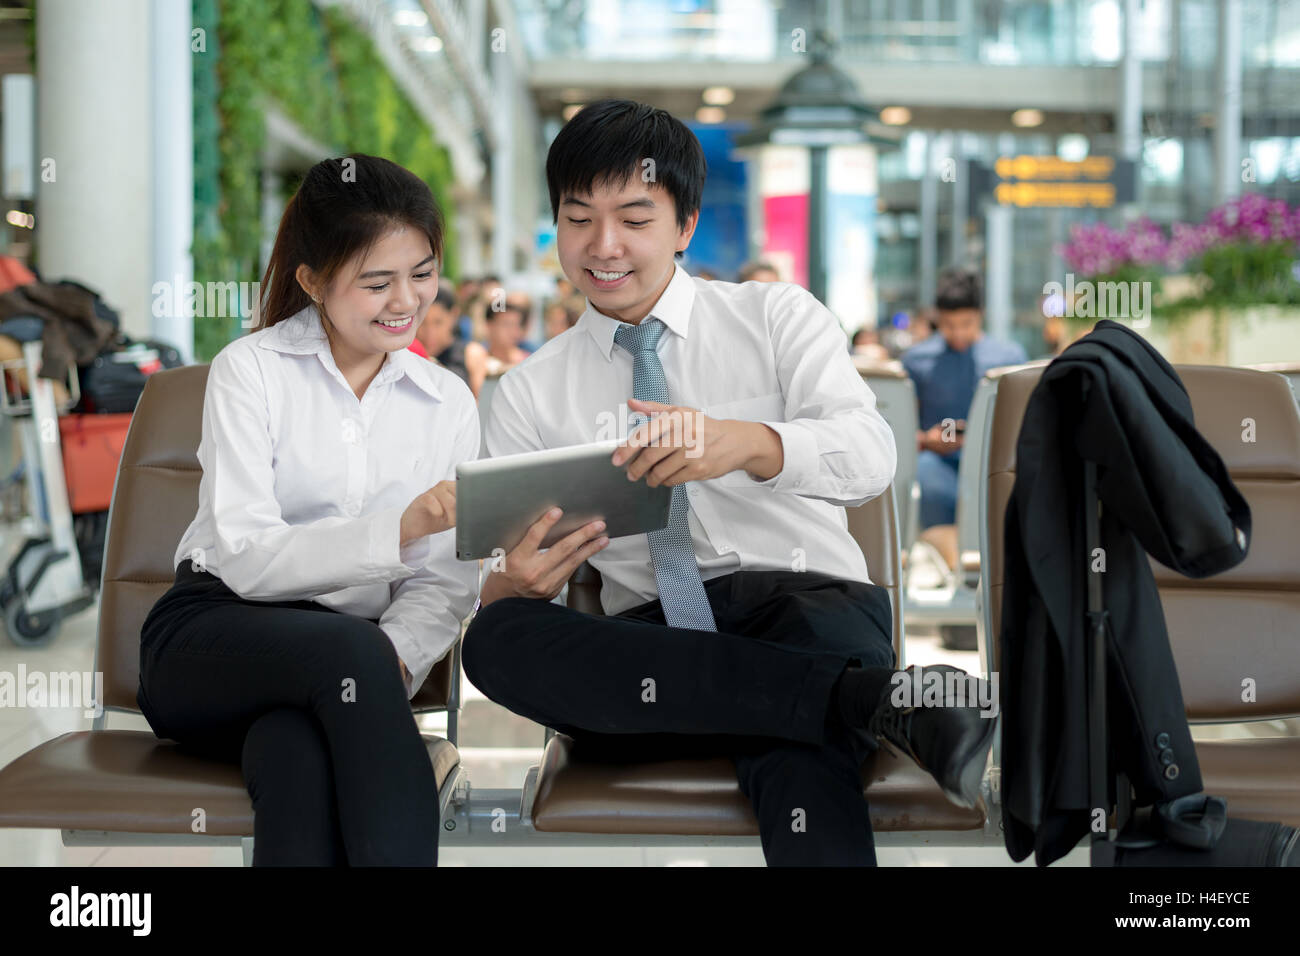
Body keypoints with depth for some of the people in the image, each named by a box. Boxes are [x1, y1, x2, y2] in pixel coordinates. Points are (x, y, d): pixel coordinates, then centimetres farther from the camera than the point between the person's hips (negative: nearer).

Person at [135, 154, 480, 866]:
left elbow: (444, 587, 5)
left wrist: (393, 659, -19)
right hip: (215, 637, -2)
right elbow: (245, 557, -13)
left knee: (298, 752, -36)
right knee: (348, 645, -37)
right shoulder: (251, 370, 0)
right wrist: (400, 529, -28)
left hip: (340, 673, 2)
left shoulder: (448, 402, 11)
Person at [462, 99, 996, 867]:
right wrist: (519, 580, -18)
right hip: (653, 643, 3)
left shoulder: (777, 316, 12)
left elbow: (872, 456, -7)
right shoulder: (530, 394, 17)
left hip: (806, 600, -3)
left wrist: (743, 444, -29)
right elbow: (501, 586, 10)